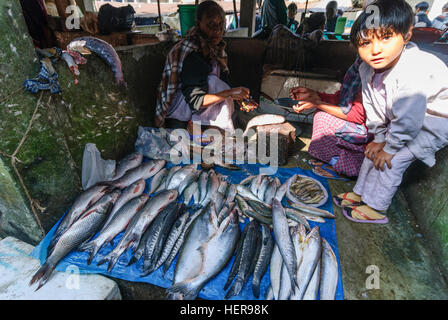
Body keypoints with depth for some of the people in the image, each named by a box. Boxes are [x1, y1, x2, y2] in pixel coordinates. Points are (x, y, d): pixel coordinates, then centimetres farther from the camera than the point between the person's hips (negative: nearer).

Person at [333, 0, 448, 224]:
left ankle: (376, 208, 4)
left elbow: (408, 118, -32)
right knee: (375, 150, 7)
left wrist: (390, 148, -20)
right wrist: (379, 138, -1)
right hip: (399, 120, 7)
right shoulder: (367, 69, -13)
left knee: (393, 159, -13)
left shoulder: (413, 72, -37)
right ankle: (361, 193, 23)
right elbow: (372, 107, -3)